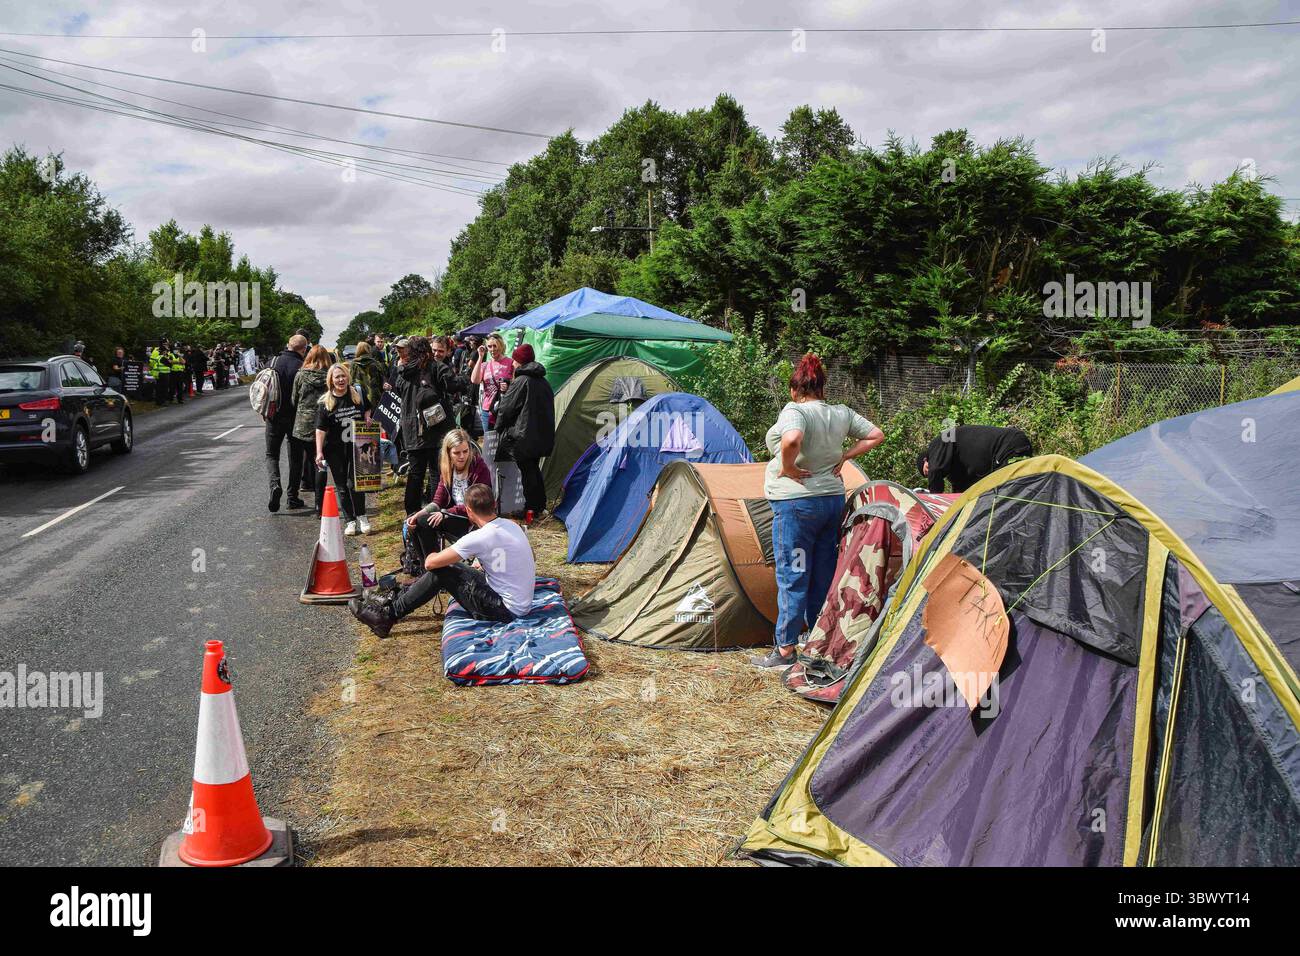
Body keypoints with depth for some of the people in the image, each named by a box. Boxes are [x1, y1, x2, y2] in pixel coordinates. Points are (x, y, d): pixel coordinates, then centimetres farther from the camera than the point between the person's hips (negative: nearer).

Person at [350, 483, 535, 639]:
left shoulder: (480, 537, -22)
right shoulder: (511, 525, 2)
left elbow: (430, 562, -16)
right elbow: (531, 557, 21)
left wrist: (432, 557, 10)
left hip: (505, 609, -8)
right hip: (524, 602, 8)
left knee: (439, 571, -5)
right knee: (449, 567, 13)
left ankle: (387, 616, 3)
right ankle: (395, 601, 22)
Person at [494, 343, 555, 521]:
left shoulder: (520, 382, -14)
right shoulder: (544, 382, 10)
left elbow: (505, 409, -10)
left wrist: (499, 428, 6)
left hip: (523, 436, -8)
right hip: (543, 436, 8)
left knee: (527, 472, 0)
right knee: (534, 470, 19)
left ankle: (532, 510, 4)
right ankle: (540, 507, 25)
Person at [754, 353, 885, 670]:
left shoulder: (794, 411, -15)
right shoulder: (842, 414, 6)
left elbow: (791, 440, -35)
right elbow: (876, 435, 13)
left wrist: (786, 469, -19)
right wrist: (844, 456, 9)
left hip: (796, 503, -7)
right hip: (834, 499, 7)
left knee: (793, 576, 0)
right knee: (824, 574, 15)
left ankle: (785, 650, 7)